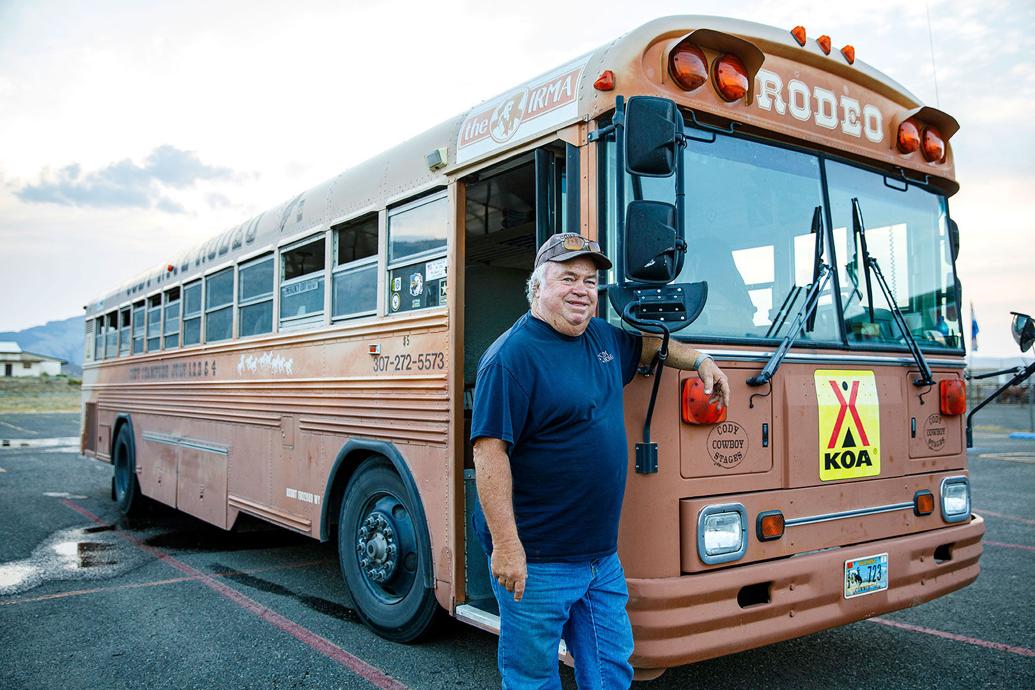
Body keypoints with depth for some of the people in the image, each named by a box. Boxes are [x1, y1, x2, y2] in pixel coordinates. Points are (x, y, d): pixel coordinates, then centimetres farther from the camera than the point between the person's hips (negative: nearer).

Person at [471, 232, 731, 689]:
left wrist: (700, 361, 18)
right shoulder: (513, 355, -16)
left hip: (603, 558, 8)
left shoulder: (602, 337, 9)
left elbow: (647, 345, 32)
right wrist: (506, 545, -25)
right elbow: (489, 450, -22)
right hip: (535, 563, -8)